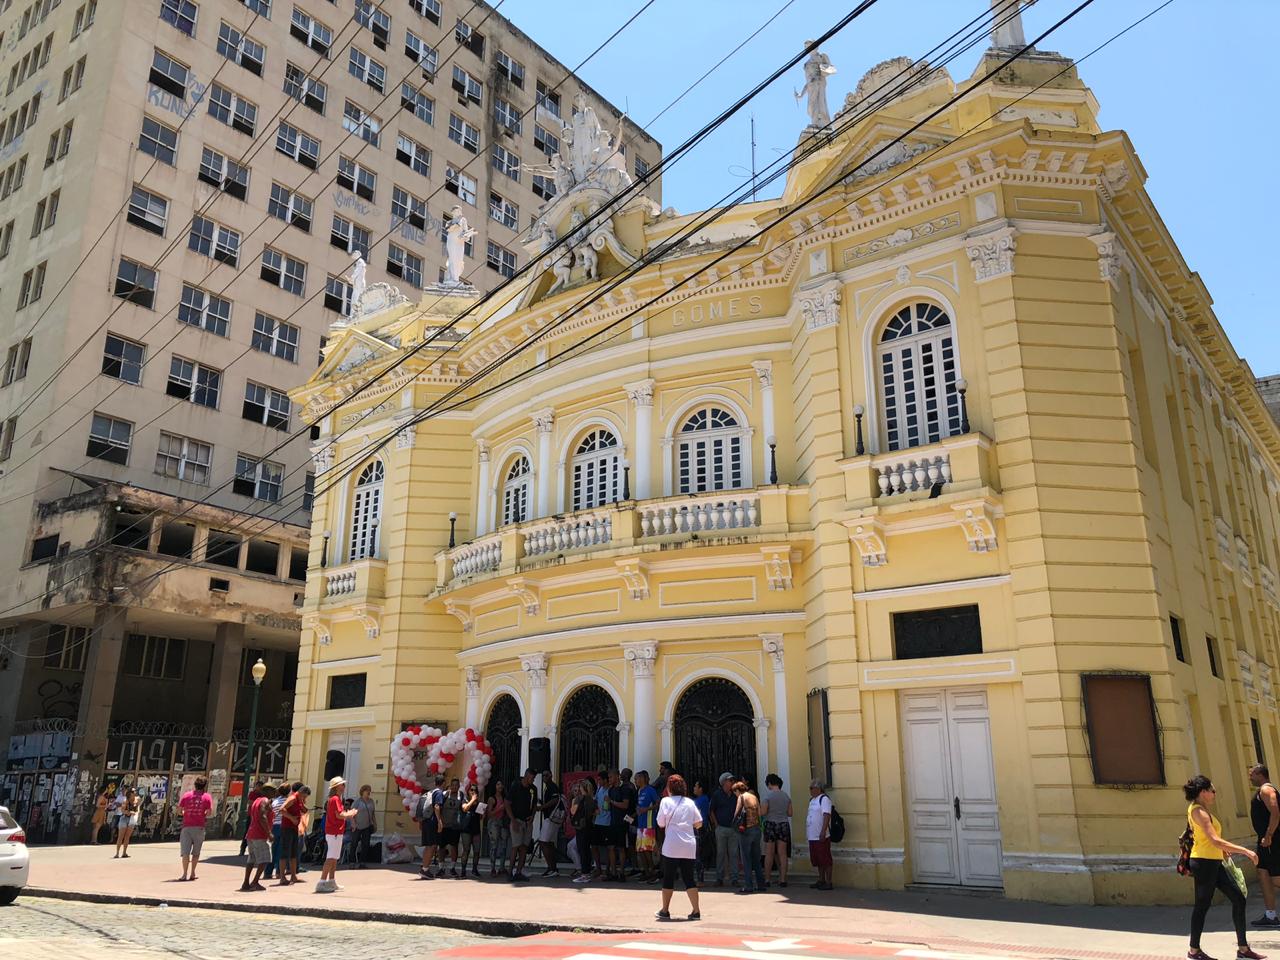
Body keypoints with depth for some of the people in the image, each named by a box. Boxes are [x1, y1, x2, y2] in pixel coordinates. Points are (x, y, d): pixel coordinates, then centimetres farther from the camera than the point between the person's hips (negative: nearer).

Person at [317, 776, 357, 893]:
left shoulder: (333, 799, 18)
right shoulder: (336, 799, -14)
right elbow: (339, 815, -22)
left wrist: (347, 815, 14)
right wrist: (349, 814, -6)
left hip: (334, 832, 11)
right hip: (335, 832, -11)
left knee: (334, 858, 15)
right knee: (331, 858, -11)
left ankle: (331, 882, 20)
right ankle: (321, 883, -13)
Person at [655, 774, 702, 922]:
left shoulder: (666, 801, -4)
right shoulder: (690, 803, 6)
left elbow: (661, 823, -4)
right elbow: (699, 823, 8)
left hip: (671, 846, -3)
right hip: (689, 845, 3)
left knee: (668, 878, 8)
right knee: (689, 878, 8)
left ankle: (665, 911, 14)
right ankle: (696, 911, 2)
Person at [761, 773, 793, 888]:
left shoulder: (767, 795, -9)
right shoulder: (786, 795, 6)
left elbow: (763, 812, -14)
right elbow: (790, 813, 8)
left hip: (771, 824, -4)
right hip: (784, 824, 4)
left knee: (769, 854, 2)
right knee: (782, 853, 6)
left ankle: (767, 879, 6)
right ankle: (782, 879, 5)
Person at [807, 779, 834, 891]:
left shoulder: (824, 799, -11)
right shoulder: (812, 800, 17)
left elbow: (826, 815, -20)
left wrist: (823, 831, -27)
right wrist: (806, 832, 22)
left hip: (821, 836, -9)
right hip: (812, 836, 9)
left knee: (825, 860, -4)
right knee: (817, 860, 14)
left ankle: (828, 883, 0)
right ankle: (821, 881, 22)